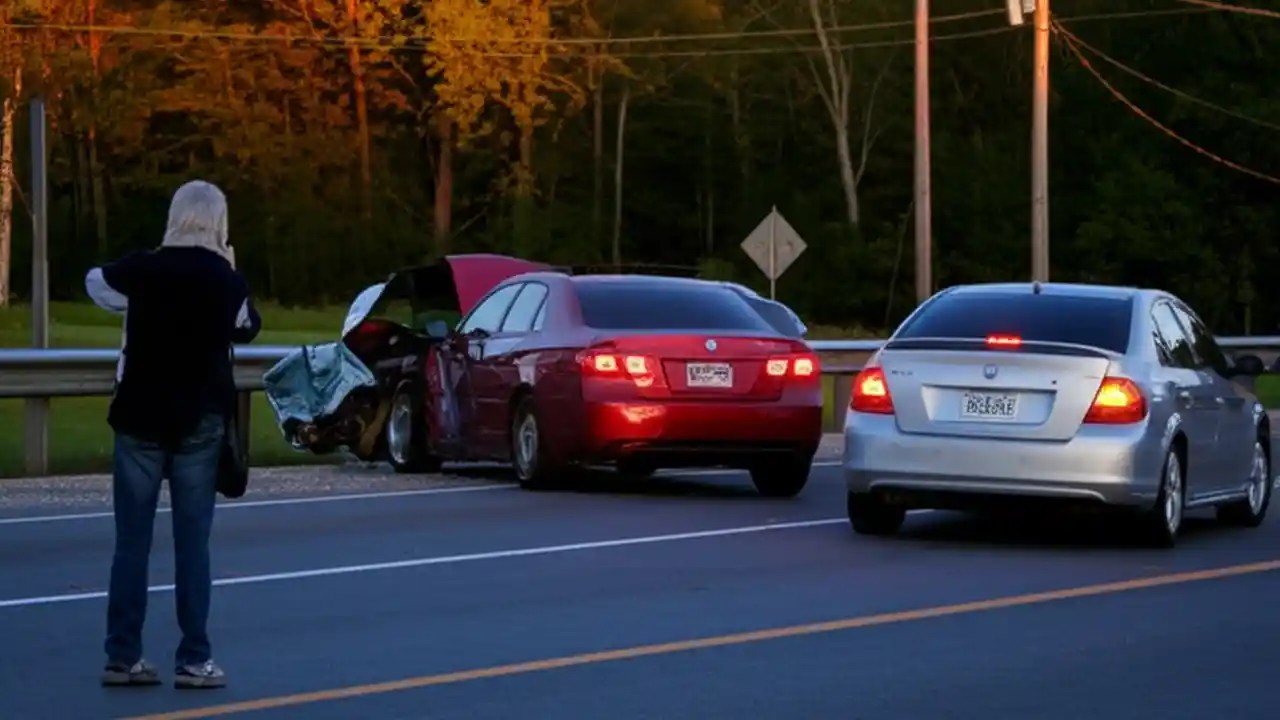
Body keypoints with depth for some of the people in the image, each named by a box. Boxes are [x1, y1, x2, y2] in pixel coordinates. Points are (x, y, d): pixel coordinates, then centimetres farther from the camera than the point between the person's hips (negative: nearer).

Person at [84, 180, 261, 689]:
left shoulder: (141, 270, -5)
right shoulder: (226, 279, -3)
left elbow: (95, 283, 16)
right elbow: (249, 328, 15)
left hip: (140, 417, 0)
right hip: (199, 421, 0)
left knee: (131, 542, 5)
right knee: (192, 543, 2)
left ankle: (123, 656, 5)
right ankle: (194, 660, 1)